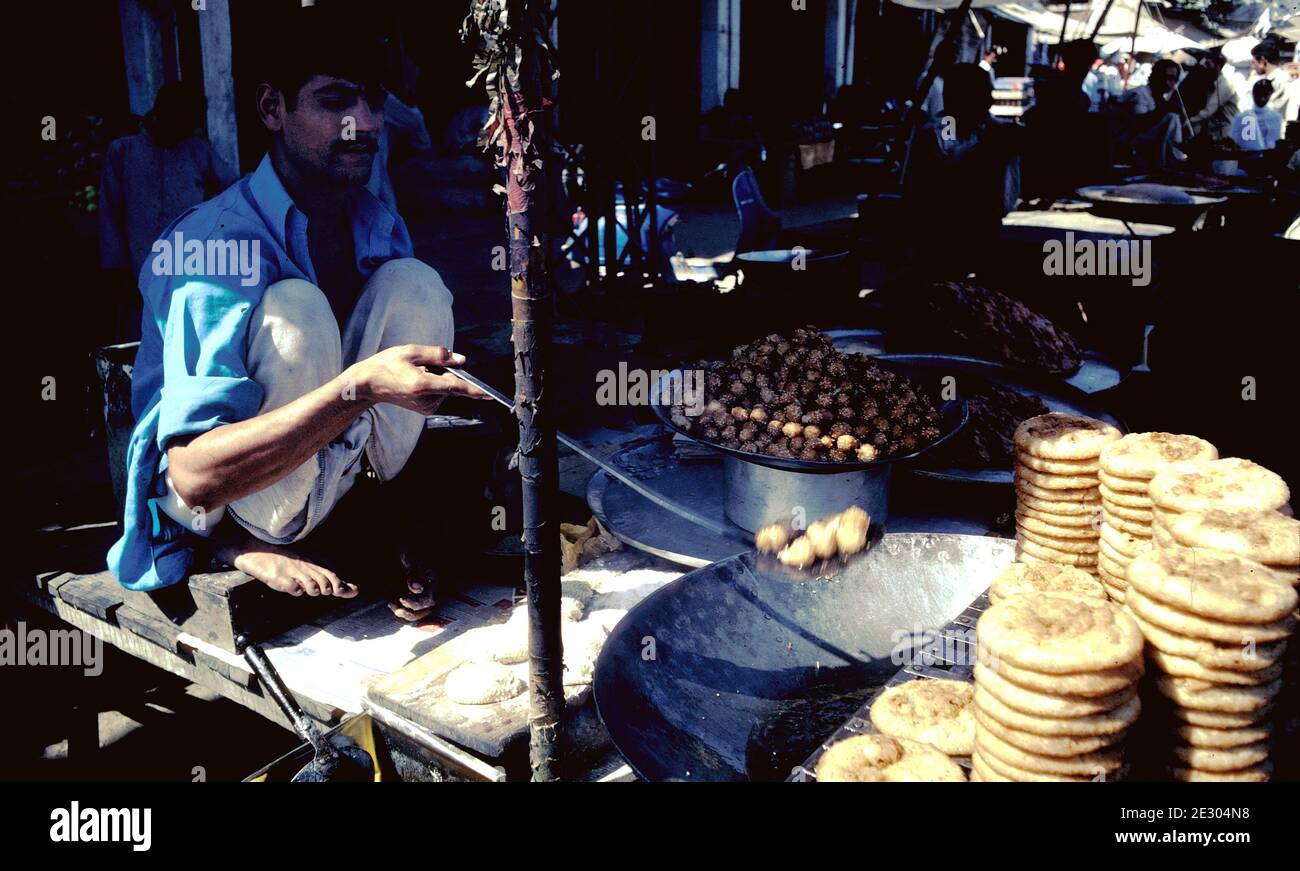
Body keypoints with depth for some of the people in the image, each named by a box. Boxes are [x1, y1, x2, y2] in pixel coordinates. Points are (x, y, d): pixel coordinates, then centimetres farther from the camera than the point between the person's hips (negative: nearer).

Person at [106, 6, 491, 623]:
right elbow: (195, 474, -34)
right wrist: (360, 385, -46)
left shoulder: (380, 228, -4)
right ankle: (249, 542, -14)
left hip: (332, 463, 5)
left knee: (415, 284, -16)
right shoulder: (213, 245, -26)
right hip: (207, 503, -5)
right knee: (296, 310, -32)